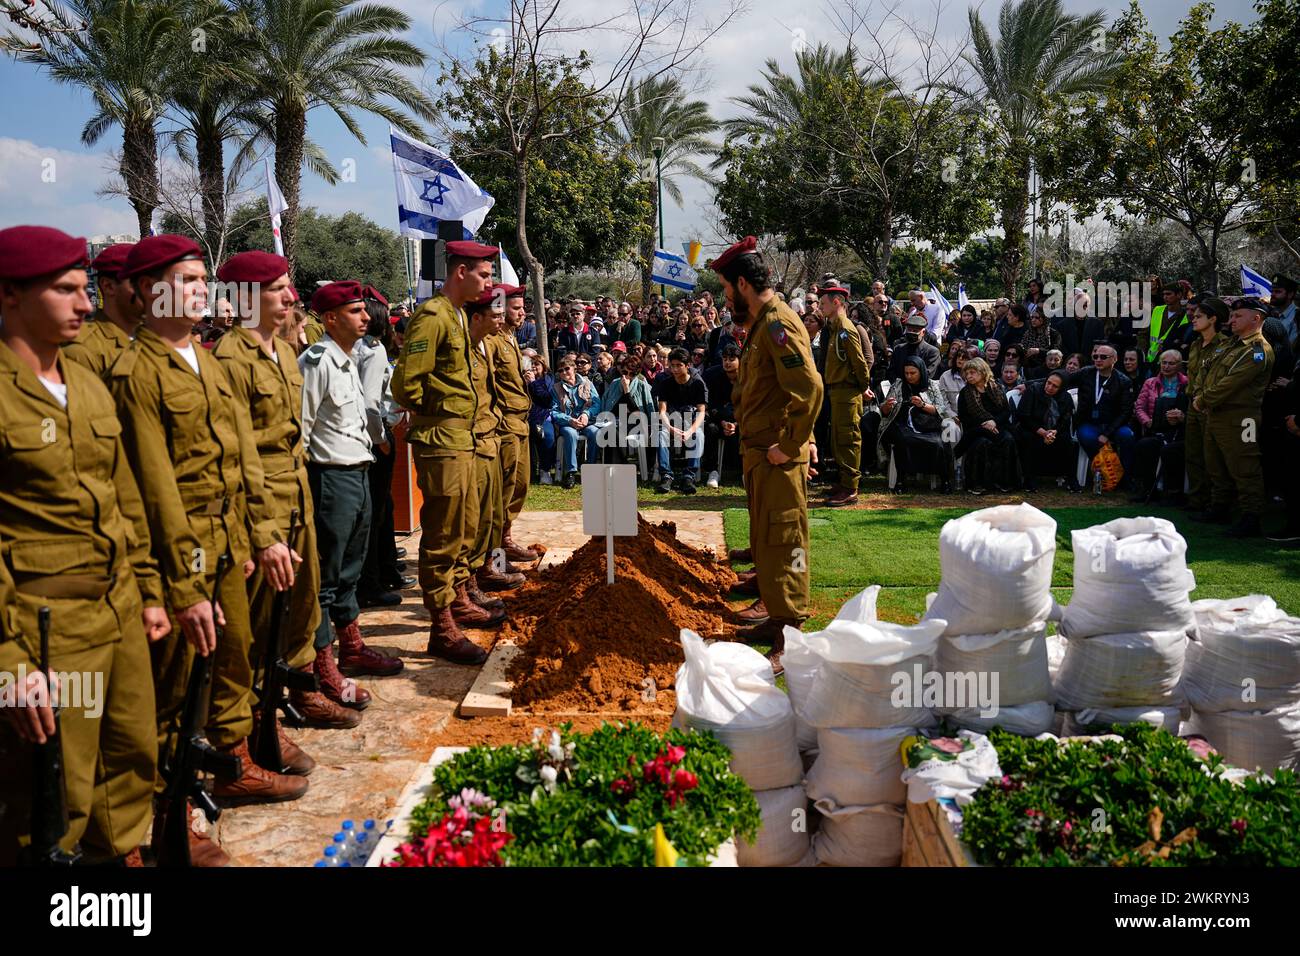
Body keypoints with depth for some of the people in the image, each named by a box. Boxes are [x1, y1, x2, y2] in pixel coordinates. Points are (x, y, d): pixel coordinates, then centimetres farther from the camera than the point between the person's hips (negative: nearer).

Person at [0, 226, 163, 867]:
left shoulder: (89, 386, 11)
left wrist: (149, 591, 16)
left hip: (121, 612, 7)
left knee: (134, 757, 18)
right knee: (56, 802, 4)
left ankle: (122, 851, 39)